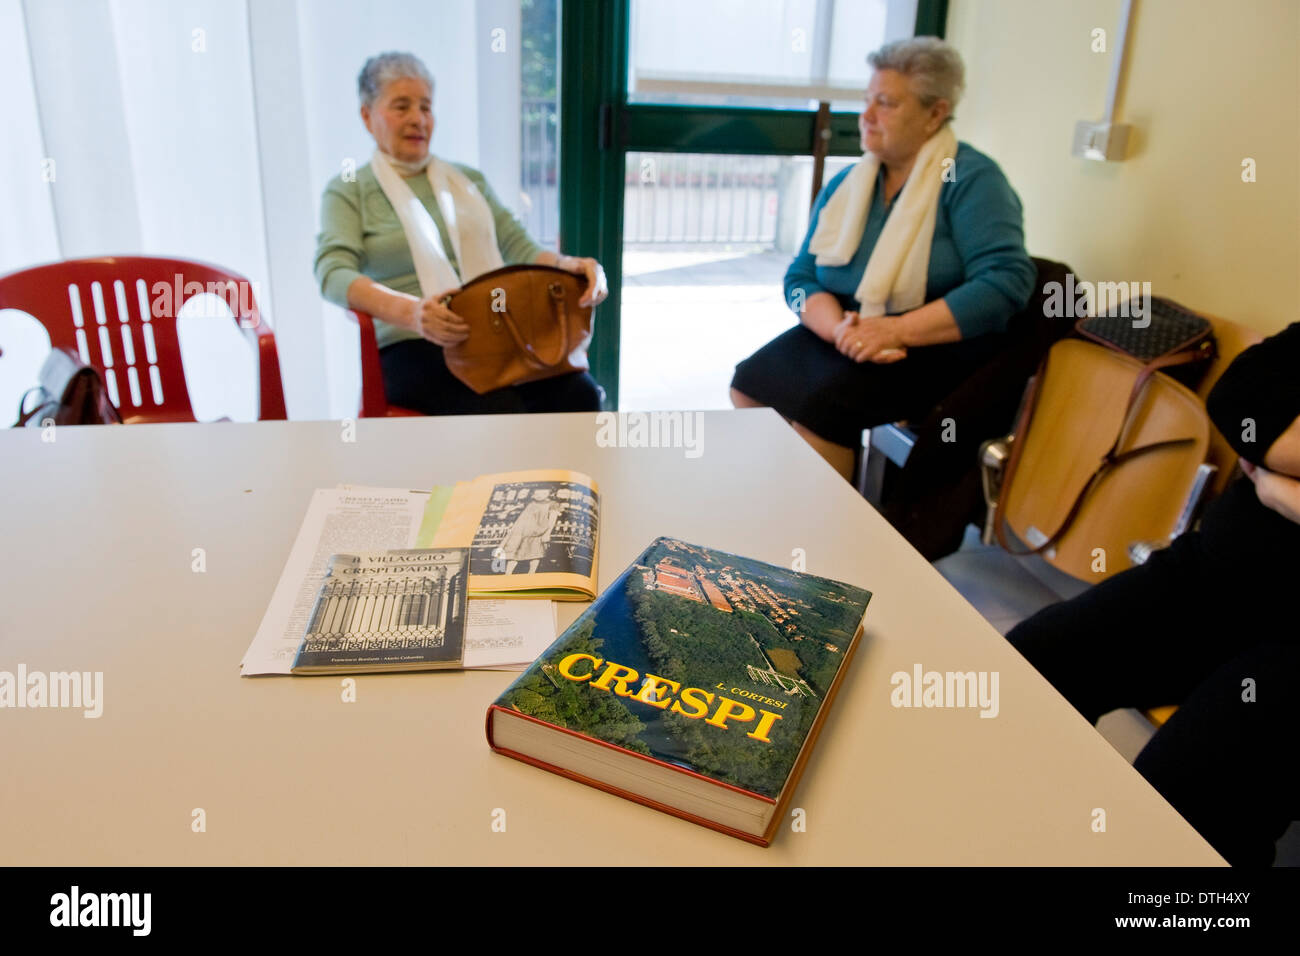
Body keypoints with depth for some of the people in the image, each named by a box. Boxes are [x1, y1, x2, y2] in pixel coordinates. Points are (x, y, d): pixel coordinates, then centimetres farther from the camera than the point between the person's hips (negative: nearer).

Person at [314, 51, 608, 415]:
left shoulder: (469, 180, 23)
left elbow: (519, 248, 13)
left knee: (579, 394, -27)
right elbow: (333, 273, -8)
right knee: (501, 409, -34)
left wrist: (568, 265, -11)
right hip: (410, 346, -3)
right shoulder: (348, 191, 9)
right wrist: (410, 312, -28)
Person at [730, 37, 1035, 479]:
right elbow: (800, 277, 4)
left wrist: (897, 331, -26)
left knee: (816, 404, -28)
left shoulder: (971, 179, -8)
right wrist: (840, 329, -19)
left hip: (935, 347, -6)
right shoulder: (844, 184, 10)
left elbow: (1006, 281, -19)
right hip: (847, 336, 6)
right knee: (748, 386, -13)